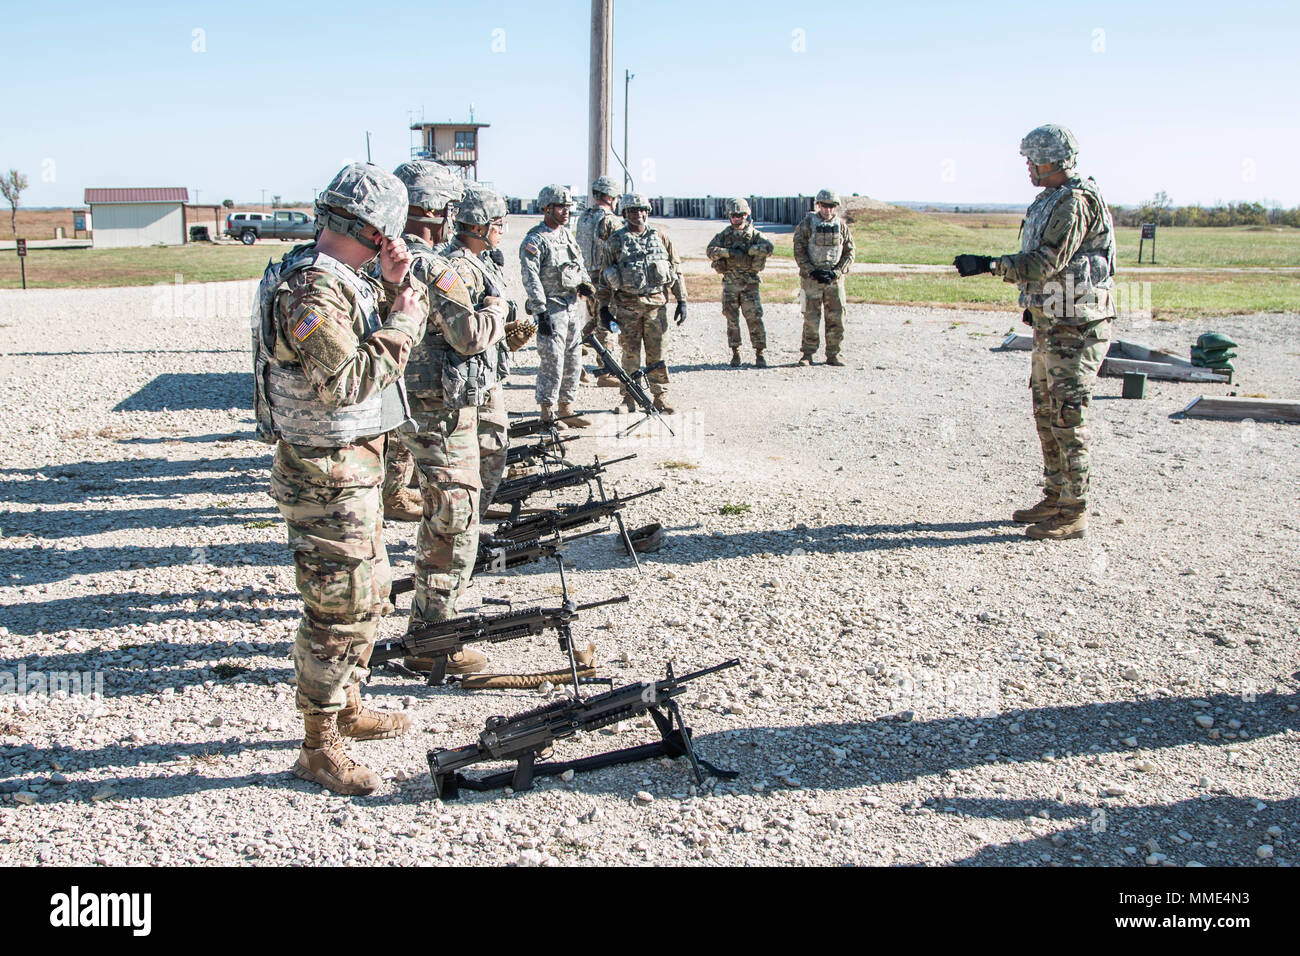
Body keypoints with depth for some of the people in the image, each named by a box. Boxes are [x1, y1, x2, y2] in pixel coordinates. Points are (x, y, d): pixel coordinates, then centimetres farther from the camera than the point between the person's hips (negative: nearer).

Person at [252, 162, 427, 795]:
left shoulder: (343, 280, 9)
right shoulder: (310, 291, -22)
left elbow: (404, 323, 18)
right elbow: (346, 383, -28)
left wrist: (396, 285, 0)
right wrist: (400, 324, -19)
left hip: (357, 464, 10)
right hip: (328, 476, -10)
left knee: (367, 594, 21)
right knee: (337, 609, -3)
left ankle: (346, 708, 36)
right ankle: (319, 747, 9)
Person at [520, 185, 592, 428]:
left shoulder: (567, 234, 14)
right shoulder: (535, 240, -11)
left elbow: (579, 264, 26)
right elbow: (531, 279, -17)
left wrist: (585, 283, 7)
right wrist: (541, 312, -22)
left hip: (573, 306, 8)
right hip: (551, 308, -8)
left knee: (573, 361, 12)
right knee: (552, 362, -6)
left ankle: (566, 410, 22)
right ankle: (547, 413, 3)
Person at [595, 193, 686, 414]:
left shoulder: (661, 237, 8)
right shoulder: (615, 242, 3)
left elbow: (676, 269, 12)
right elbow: (604, 277, 6)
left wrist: (682, 300, 7)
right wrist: (604, 308, 1)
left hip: (656, 303, 1)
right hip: (627, 305, -1)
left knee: (656, 353, 4)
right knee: (630, 354, 1)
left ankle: (660, 397, 12)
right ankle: (629, 398, 10)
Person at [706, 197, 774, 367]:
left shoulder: (755, 234, 1)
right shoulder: (724, 235, 6)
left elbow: (768, 248, -19)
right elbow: (710, 251, -9)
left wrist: (747, 251, -18)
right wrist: (729, 252, -20)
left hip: (749, 284, -2)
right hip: (729, 284, 2)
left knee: (754, 319, -4)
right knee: (732, 320, 5)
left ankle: (759, 354, 3)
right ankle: (735, 353, 15)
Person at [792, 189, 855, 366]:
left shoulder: (842, 227, 8)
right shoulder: (807, 225, 0)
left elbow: (849, 254, 7)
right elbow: (799, 252, -4)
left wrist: (836, 272, -8)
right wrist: (813, 272, -13)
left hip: (835, 279, 3)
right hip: (811, 278, -3)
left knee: (837, 318, 2)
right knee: (811, 319, -2)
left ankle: (833, 355, 11)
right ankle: (807, 355, 8)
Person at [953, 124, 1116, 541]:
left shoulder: (1076, 201, -16)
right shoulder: (1053, 201, 16)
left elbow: (1046, 262, -24)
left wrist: (989, 264, -22)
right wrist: (1033, 305, 23)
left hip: (1075, 329, -10)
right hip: (1049, 324, 10)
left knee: (1068, 417, -7)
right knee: (1047, 413, 14)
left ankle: (1074, 513, -2)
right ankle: (1055, 499, 24)